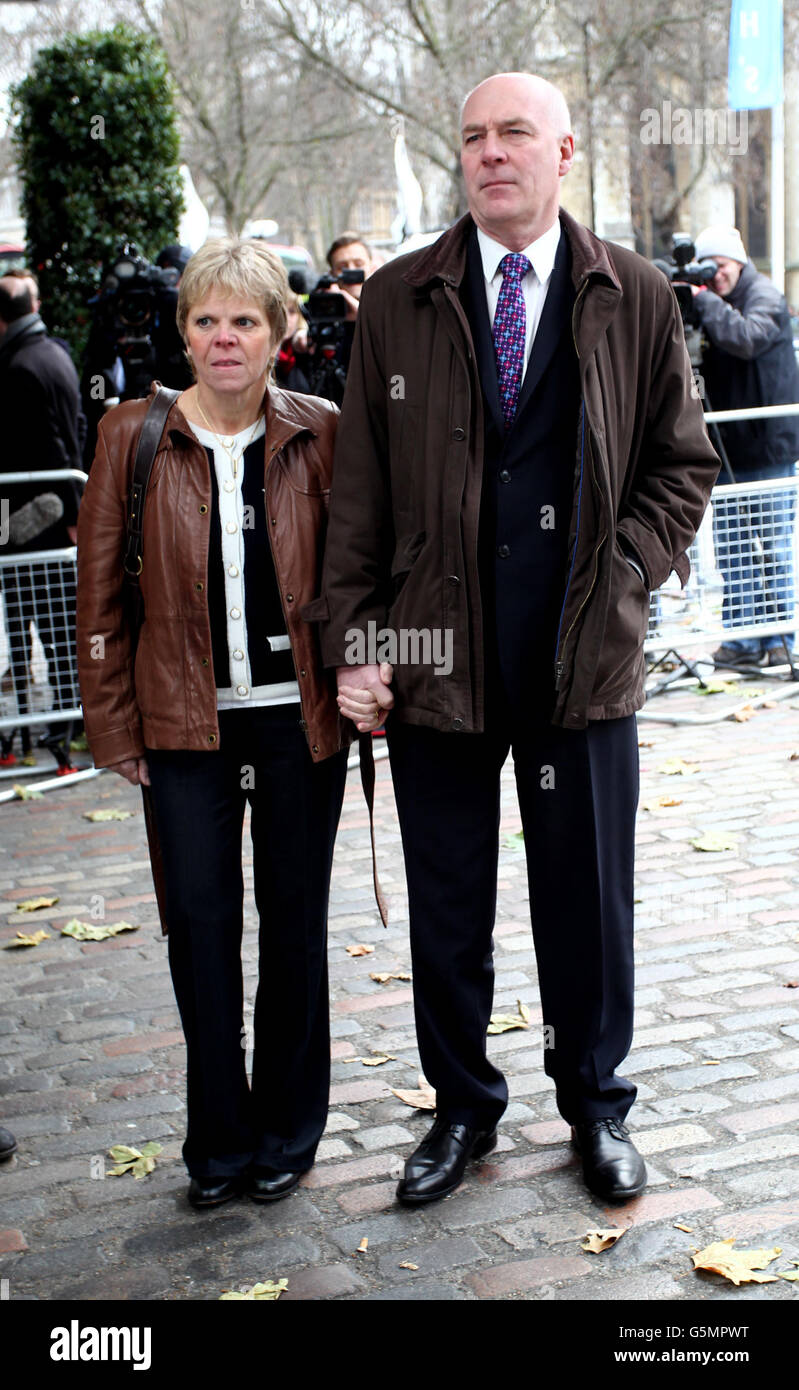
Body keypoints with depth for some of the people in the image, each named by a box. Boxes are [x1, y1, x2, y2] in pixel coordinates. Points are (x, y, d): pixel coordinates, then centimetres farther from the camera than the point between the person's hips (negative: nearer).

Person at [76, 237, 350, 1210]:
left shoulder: (319, 434, -2)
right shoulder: (134, 435, -1)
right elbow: (99, 589, 2)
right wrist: (113, 723, 1)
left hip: (298, 716, 0)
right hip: (185, 722, 0)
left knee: (294, 922, 9)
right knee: (199, 921, 4)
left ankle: (286, 1131, 26)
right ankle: (218, 1139, 20)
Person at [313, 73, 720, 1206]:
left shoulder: (637, 298, 4)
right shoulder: (397, 301, 4)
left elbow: (683, 462, 10)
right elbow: (360, 485, 3)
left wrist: (626, 572, -5)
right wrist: (354, 641, -3)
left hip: (585, 653, 0)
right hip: (436, 651, 1)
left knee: (588, 899, 11)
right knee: (446, 906, 12)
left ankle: (597, 1104, 32)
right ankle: (463, 1106, 31)